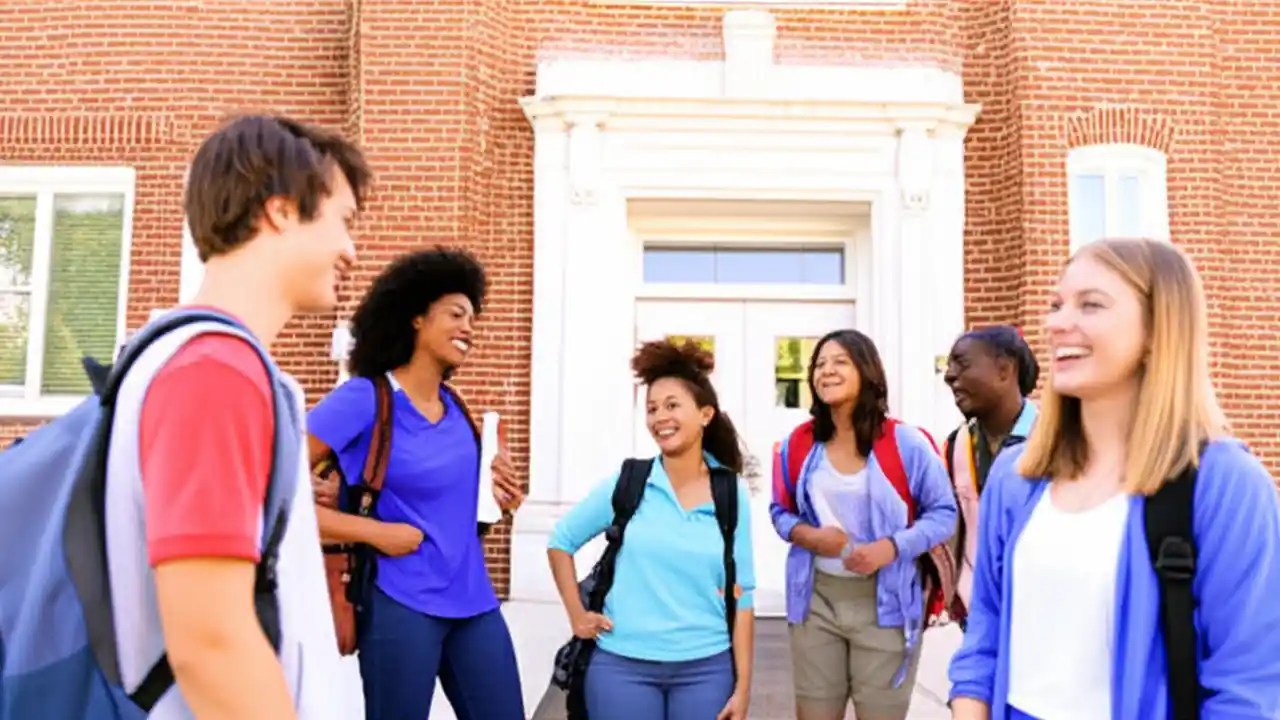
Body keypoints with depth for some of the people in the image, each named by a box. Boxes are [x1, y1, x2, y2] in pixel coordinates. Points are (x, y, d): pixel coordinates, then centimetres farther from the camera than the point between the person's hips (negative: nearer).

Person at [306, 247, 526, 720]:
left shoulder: (454, 405, 8)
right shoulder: (364, 397, -11)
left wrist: (495, 500, 2)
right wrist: (373, 531, -17)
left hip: (474, 603, 6)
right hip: (402, 606, -6)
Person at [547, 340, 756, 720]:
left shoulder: (732, 495, -2)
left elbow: (739, 595, 1)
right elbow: (561, 540, 8)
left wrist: (743, 684, 0)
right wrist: (577, 614, 2)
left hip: (705, 668, 1)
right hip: (622, 665, 0)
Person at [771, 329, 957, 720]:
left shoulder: (905, 443, -8)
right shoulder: (799, 443, 2)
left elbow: (943, 513, -3)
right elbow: (780, 510, 12)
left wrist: (892, 546, -19)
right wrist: (806, 535, -10)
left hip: (883, 604, -2)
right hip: (816, 600, 3)